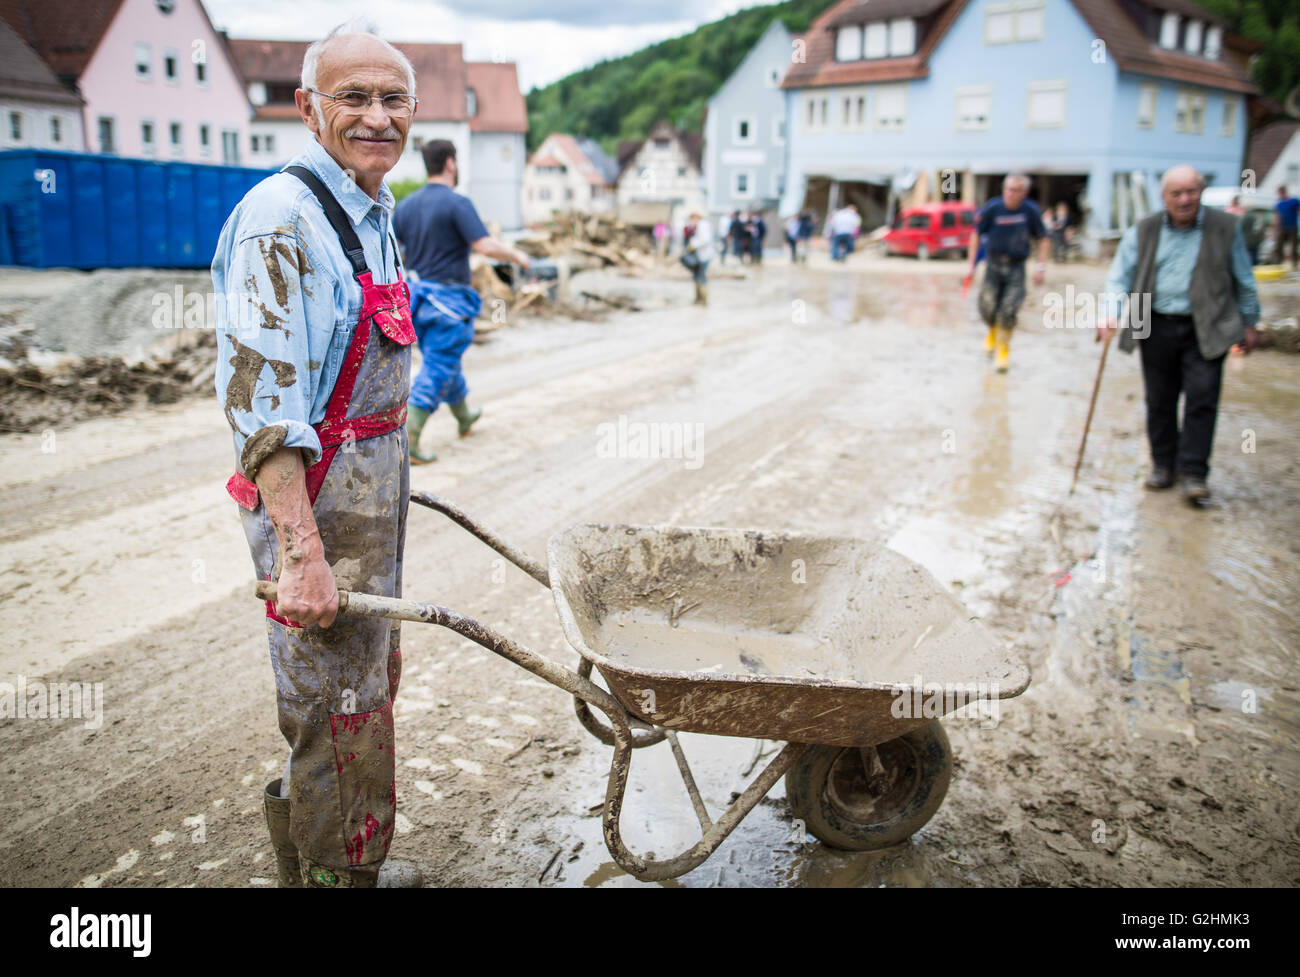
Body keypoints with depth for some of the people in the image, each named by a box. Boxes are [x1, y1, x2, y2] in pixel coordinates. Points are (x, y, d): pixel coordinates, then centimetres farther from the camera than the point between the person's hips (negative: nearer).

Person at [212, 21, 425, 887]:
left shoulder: (373, 214, 11)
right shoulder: (282, 219, -19)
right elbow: (259, 401, -24)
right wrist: (301, 553, -27)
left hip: (372, 482, 10)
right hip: (314, 497, -10)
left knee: (371, 678, 21)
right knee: (340, 708, 2)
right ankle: (337, 868, 22)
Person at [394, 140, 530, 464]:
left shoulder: (406, 205, 7)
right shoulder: (457, 203, -14)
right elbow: (486, 246, -23)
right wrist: (517, 255, -6)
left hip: (418, 295, 8)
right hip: (448, 300, -8)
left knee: (444, 361, 24)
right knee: (436, 371, -4)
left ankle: (464, 416, 44)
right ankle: (407, 440, -9)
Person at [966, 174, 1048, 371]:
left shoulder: (1030, 210, -7)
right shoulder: (992, 208, -9)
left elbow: (1042, 239, 4)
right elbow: (976, 234, 2)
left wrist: (1041, 267, -2)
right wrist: (971, 264, 0)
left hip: (1016, 268, 0)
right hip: (993, 264, 1)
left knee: (1009, 310, -8)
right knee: (987, 307, -1)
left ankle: (1003, 350, 12)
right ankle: (993, 331, 36)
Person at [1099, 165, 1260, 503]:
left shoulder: (1226, 228, 4)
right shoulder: (1143, 232, 5)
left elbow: (1243, 281, 12)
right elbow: (1120, 276, 2)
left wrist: (1249, 322, 14)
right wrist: (1112, 312, -15)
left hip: (1206, 330, -1)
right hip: (1156, 327, 2)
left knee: (1202, 398, -7)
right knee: (1159, 401, 8)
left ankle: (1193, 472, -2)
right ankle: (1163, 465, 22)